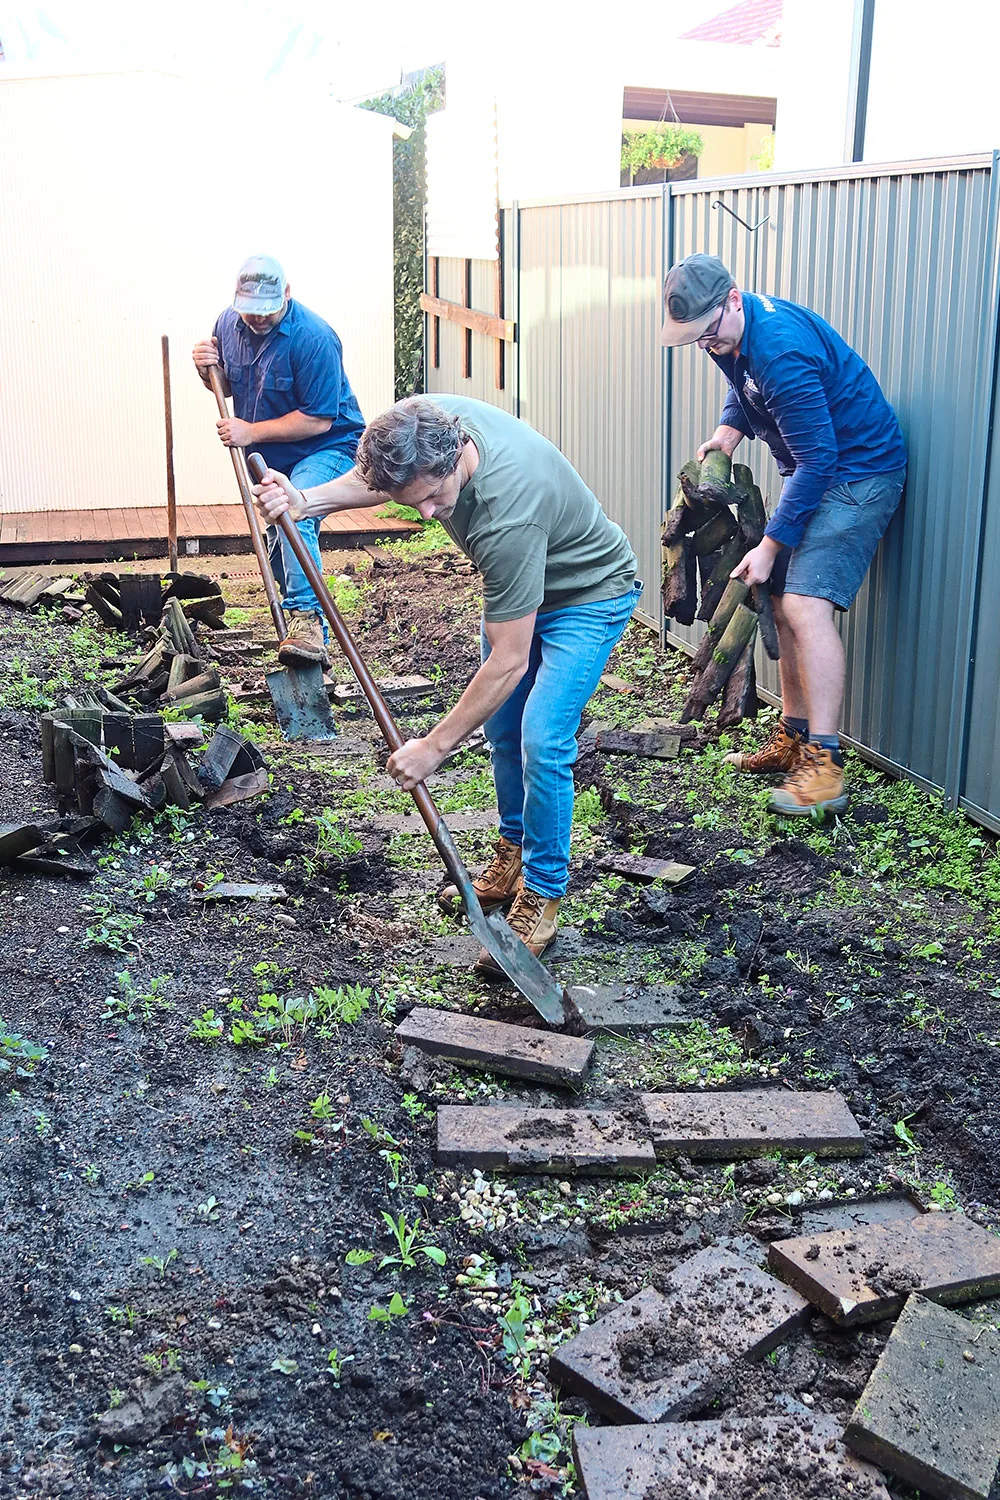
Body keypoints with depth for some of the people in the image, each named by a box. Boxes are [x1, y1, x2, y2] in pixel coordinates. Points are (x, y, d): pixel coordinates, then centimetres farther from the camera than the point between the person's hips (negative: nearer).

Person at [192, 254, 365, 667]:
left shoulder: (314, 338, -25)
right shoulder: (228, 323, -3)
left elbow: (318, 420, -26)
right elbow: (228, 387, 14)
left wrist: (251, 432, -25)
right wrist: (209, 371, -9)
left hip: (326, 449, -8)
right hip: (269, 460, 8)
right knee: (279, 550, 18)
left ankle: (306, 618, -39)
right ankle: (313, 644, 37)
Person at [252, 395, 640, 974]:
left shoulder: (507, 514, -44)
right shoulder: (424, 423, -23)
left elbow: (508, 663, -36)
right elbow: (376, 479, 4)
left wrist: (434, 747, -29)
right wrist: (308, 500, -15)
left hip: (589, 594, -8)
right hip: (521, 584, 8)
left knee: (542, 742, -18)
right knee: (502, 730, 14)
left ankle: (542, 894, -2)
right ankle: (513, 861, 32)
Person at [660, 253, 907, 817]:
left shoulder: (781, 349, -30)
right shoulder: (730, 332, 0)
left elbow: (817, 459, -27)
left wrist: (771, 544, -22)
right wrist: (730, 428, 2)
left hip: (860, 470, -10)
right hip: (815, 468, 10)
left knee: (806, 605, -21)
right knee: (785, 604, 9)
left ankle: (825, 769, -21)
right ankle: (794, 739, 21)